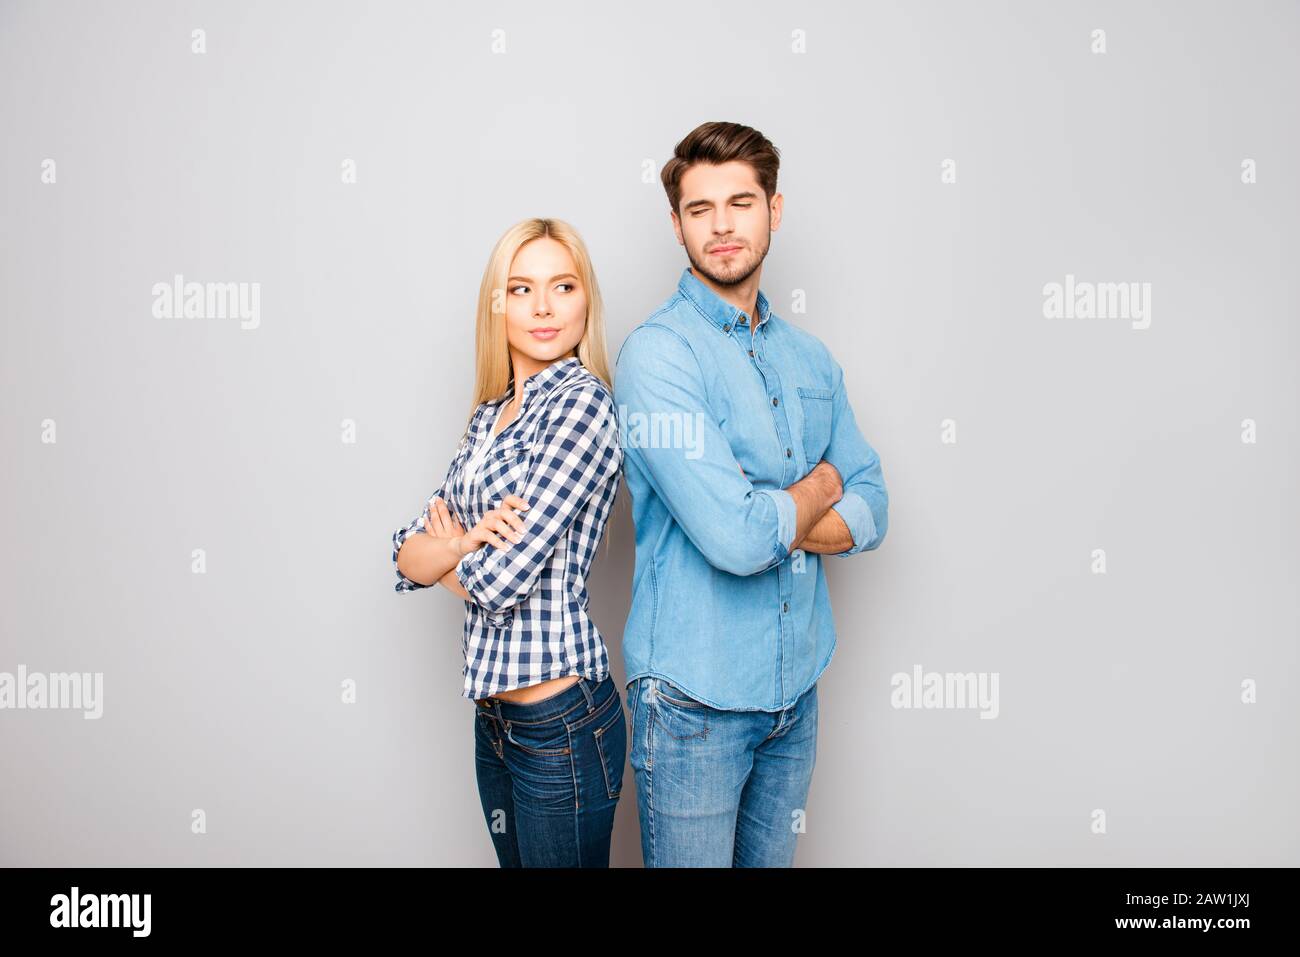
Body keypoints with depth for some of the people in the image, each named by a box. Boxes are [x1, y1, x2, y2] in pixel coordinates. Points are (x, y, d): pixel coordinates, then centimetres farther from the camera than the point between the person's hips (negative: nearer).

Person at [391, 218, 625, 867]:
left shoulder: (582, 402, -16)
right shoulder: (491, 414, 9)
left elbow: (501, 581, -21)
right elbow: (407, 556, 5)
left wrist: (444, 553, 0)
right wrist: (461, 544, -16)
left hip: (561, 723, -7)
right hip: (495, 716, 8)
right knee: (514, 859, 21)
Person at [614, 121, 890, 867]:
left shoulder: (810, 357, 8)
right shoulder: (658, 353, -15)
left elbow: (872, 512, 5)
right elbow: (734, 538, -24)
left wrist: (766, 520, -14)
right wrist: (821, 486, -4)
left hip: (797, 687, 6)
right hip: (696, 699, -6)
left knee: (771, 860, 20)